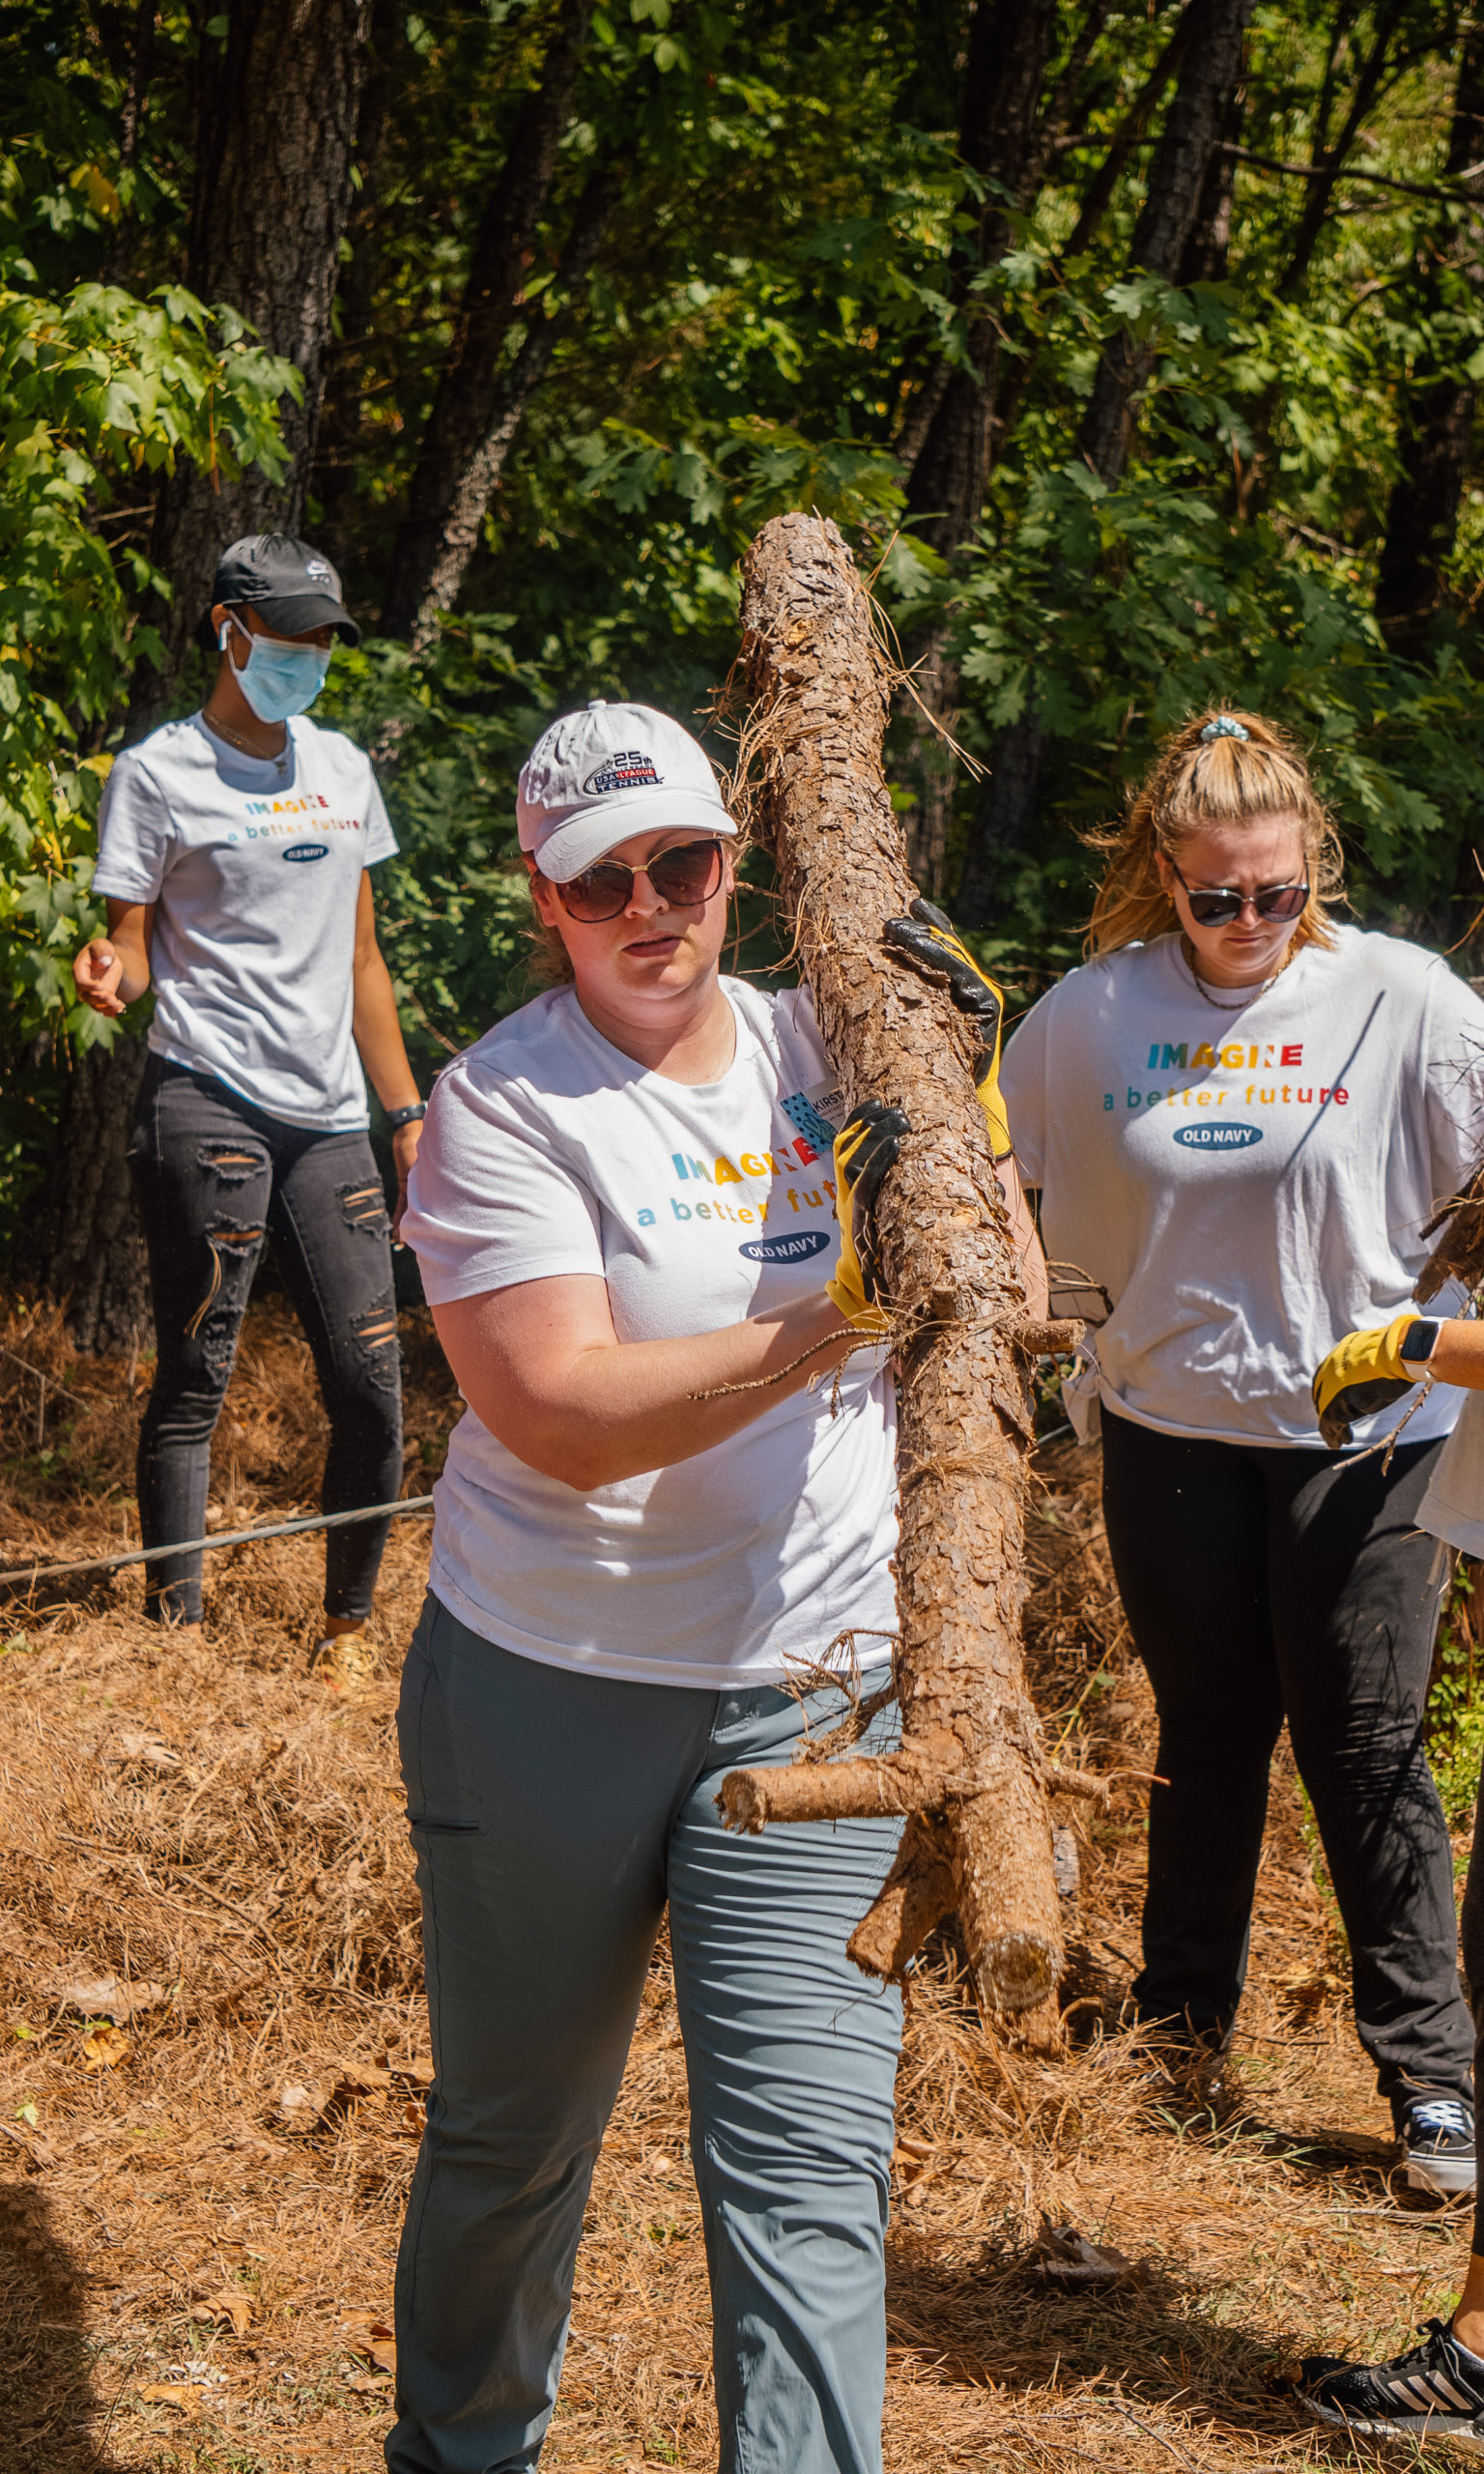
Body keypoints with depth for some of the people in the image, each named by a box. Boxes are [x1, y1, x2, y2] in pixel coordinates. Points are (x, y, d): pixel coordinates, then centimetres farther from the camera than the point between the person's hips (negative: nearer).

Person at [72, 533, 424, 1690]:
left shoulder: (343, 770, 18)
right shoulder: (159, 772, 1)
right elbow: (134, 948, 0)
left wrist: (408, 1112, 17)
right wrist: (112, 975, -24)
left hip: (330, 1119, 5)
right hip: (207, 1105, -5)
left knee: (372, 1378, 0)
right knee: (195, 1378, -4)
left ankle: (347, 1623, 14)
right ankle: (174, 1627, 2)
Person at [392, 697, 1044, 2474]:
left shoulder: (819, 1048, 5)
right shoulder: (502, 1106, -9)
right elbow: (564, 1416, -21)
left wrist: (968, 1094, -11)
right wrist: (838, 1316, -30)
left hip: (815, 1684, 2)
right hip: (547, 1686, -2)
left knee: (806, 2161, -6)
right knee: (512, 2137, 15)